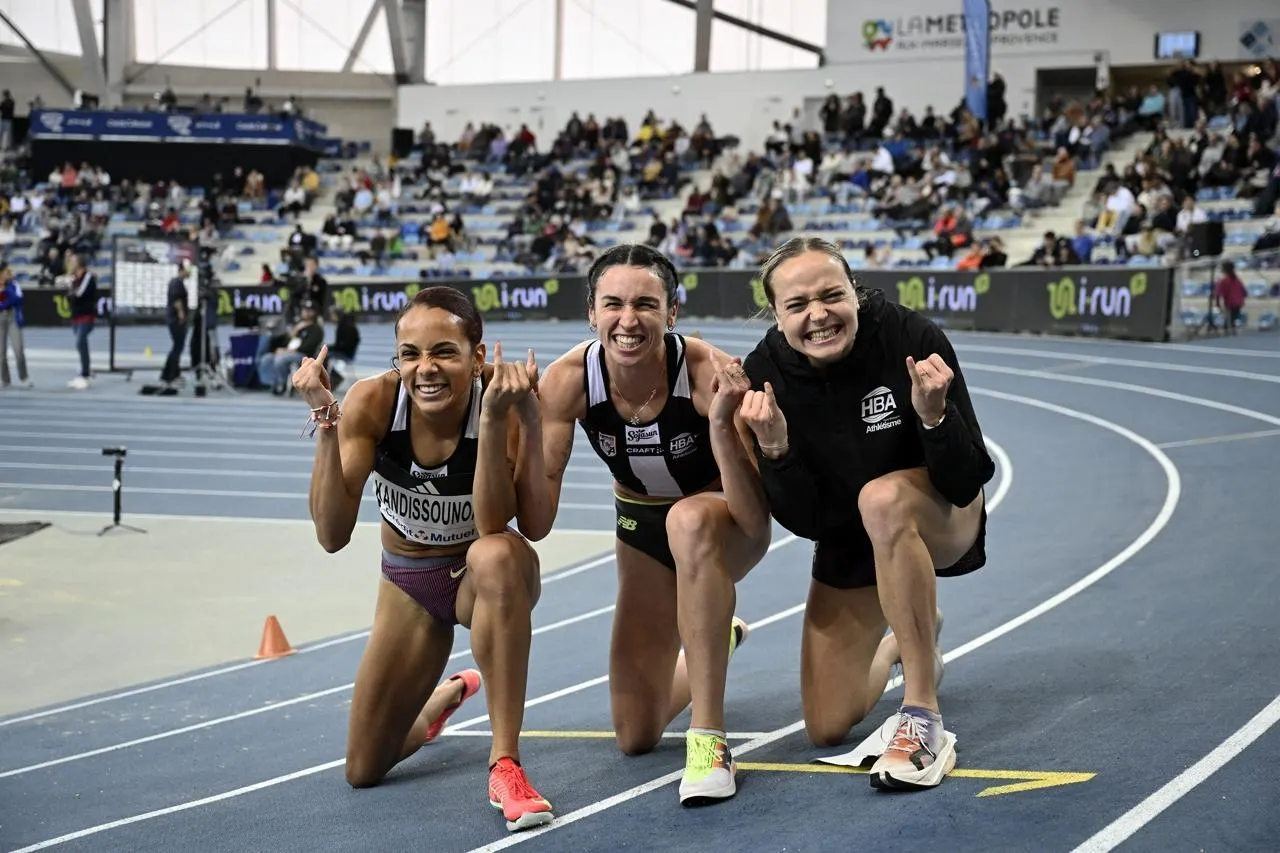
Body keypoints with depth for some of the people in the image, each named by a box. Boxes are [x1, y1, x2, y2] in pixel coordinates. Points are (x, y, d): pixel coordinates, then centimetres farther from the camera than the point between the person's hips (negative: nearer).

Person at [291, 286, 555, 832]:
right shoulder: (373, 402, -22)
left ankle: (505, 765, -32)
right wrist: (325, 420, -35)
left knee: (495, 555, -42)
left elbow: (493, 527, -37)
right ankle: (444, 697, 43)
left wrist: (494, 417, -46)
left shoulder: (508, 400, -27)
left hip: (492, 580, -3)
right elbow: (332, 535, -25)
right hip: (408, 582, 3)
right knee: (363, 771, 6)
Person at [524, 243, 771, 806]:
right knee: (635, 735, 8)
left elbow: (754, 512, -33)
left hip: (724, 530, -4)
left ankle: (709, 739, -32)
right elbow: (537, 522, -21)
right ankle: (718, 639, 43)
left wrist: (724, 426, -48)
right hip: (641, 530, 4)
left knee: (689, 520, -42)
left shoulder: (707, 370, -30)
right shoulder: (569, 380, -22)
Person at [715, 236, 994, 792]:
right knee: (827, 728, 2)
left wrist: (934, 413, -41)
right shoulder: (766, 375, -19)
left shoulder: (911, 339, -26)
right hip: (847, 543, 4)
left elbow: (967, 484, -23)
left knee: (882, 498, -40)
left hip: (944, 522, -4)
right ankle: (899, 643, 39)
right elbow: (804, 522, -17)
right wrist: (773, 448, -34)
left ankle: (924, 722, -30)